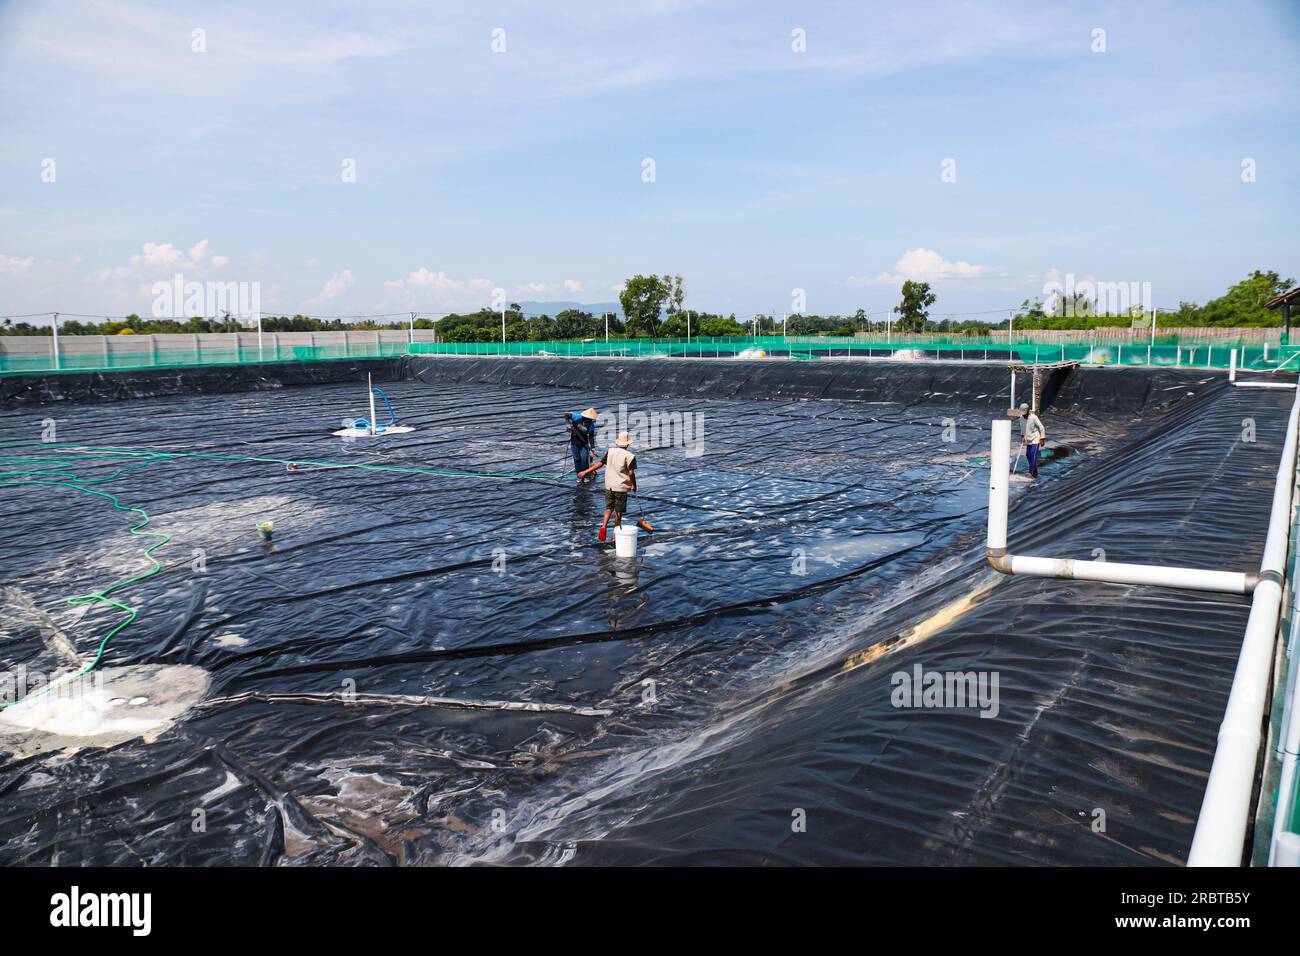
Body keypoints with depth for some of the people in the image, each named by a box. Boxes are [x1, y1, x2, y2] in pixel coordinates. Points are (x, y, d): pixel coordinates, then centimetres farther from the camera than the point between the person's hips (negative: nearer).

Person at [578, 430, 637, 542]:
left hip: (609, 486, 4)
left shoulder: (610, 451, 0)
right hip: (621, 487, -4)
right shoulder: (629, 456, -13)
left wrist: (585, 472, 12)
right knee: (618, 511, 8)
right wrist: (634, 485, -1)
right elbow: (631, 473, -16)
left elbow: (600, 464, 2)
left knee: (608, 508, 16)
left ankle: (603, 526, -6)